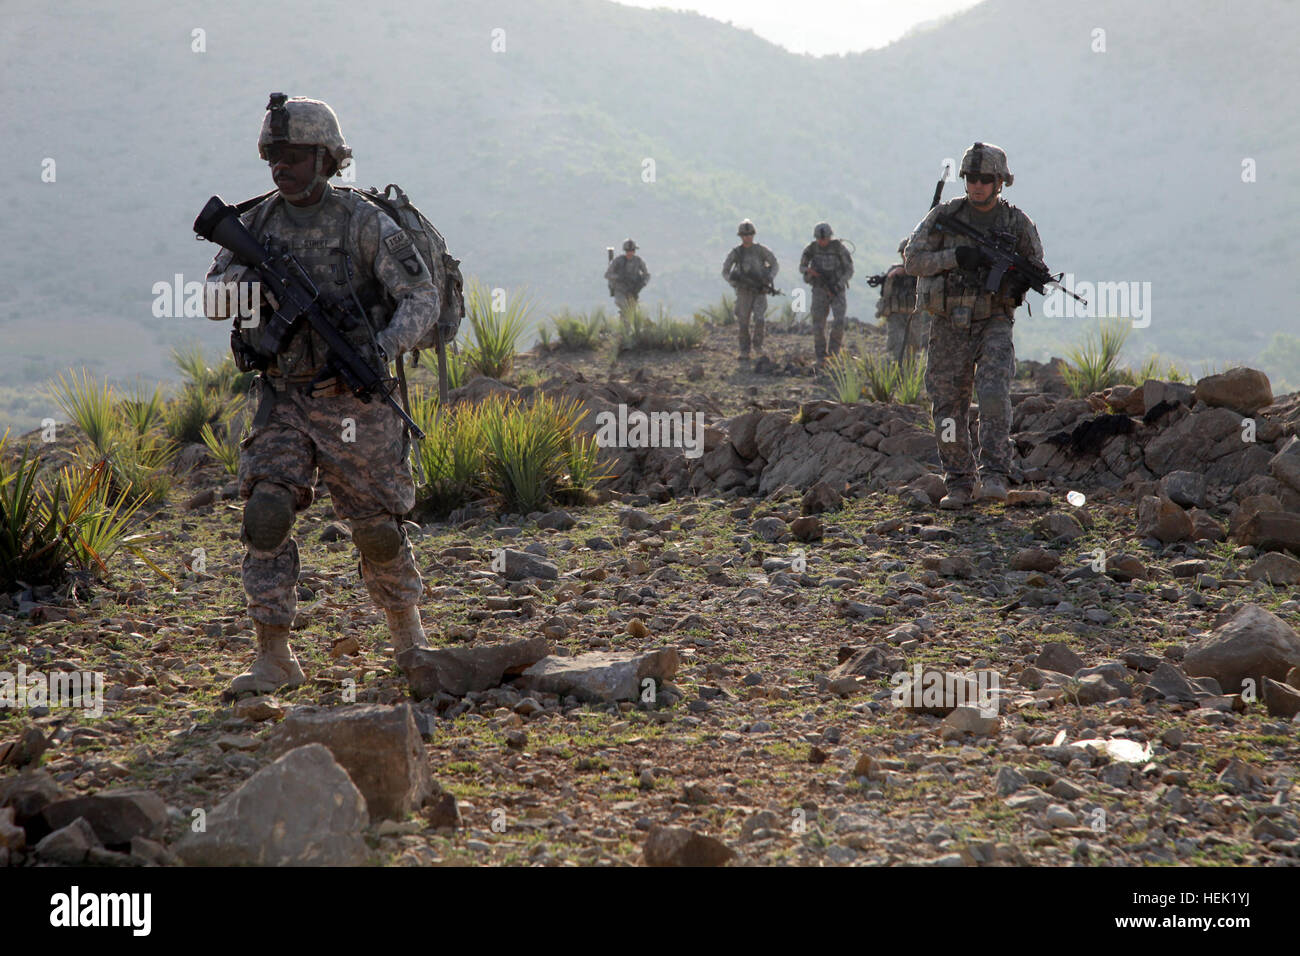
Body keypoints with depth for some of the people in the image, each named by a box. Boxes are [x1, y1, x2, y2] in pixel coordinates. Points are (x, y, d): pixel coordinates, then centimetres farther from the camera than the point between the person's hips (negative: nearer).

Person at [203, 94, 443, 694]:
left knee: (377, 527, 6)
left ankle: (407, 627, 33)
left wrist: (384, 346, -27)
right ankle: (274, 659, -8)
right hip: (283, 401, 3)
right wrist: (246, 274, -18)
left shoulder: (363, 223, -9)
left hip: (353, 402, -3)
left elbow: (422, 297, -10)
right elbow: (214, 300, 4)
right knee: (266, 513, -13)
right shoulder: (260, 222, 4)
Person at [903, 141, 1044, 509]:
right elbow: (912, 260, -5)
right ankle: (959, 484, 13)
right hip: (949, 325, 1)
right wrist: (956, 257, -19)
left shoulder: (1017, 223, 0)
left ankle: (995, 476, -20)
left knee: (994, 394, -21)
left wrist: (1021, 282, -11)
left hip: (994, 323, -1)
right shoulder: (945, 215, -1)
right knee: (948, 407, 2)